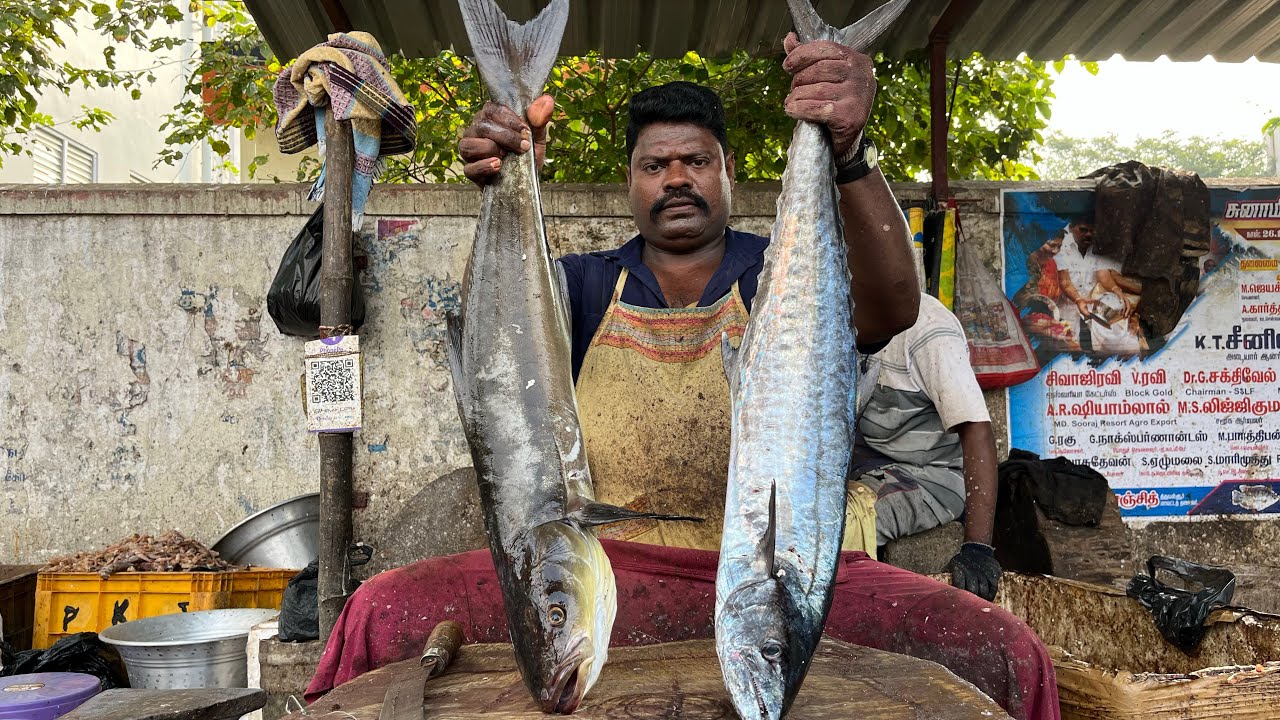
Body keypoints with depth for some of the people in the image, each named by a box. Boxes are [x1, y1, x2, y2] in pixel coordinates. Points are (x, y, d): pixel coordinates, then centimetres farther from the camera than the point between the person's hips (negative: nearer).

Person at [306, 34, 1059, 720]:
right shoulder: (587, 284, 12)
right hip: (605, 567, 1)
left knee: (1006, 654, -23)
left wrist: (849, 155, -30)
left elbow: (892, 311, -13)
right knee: (384, 613, -21)